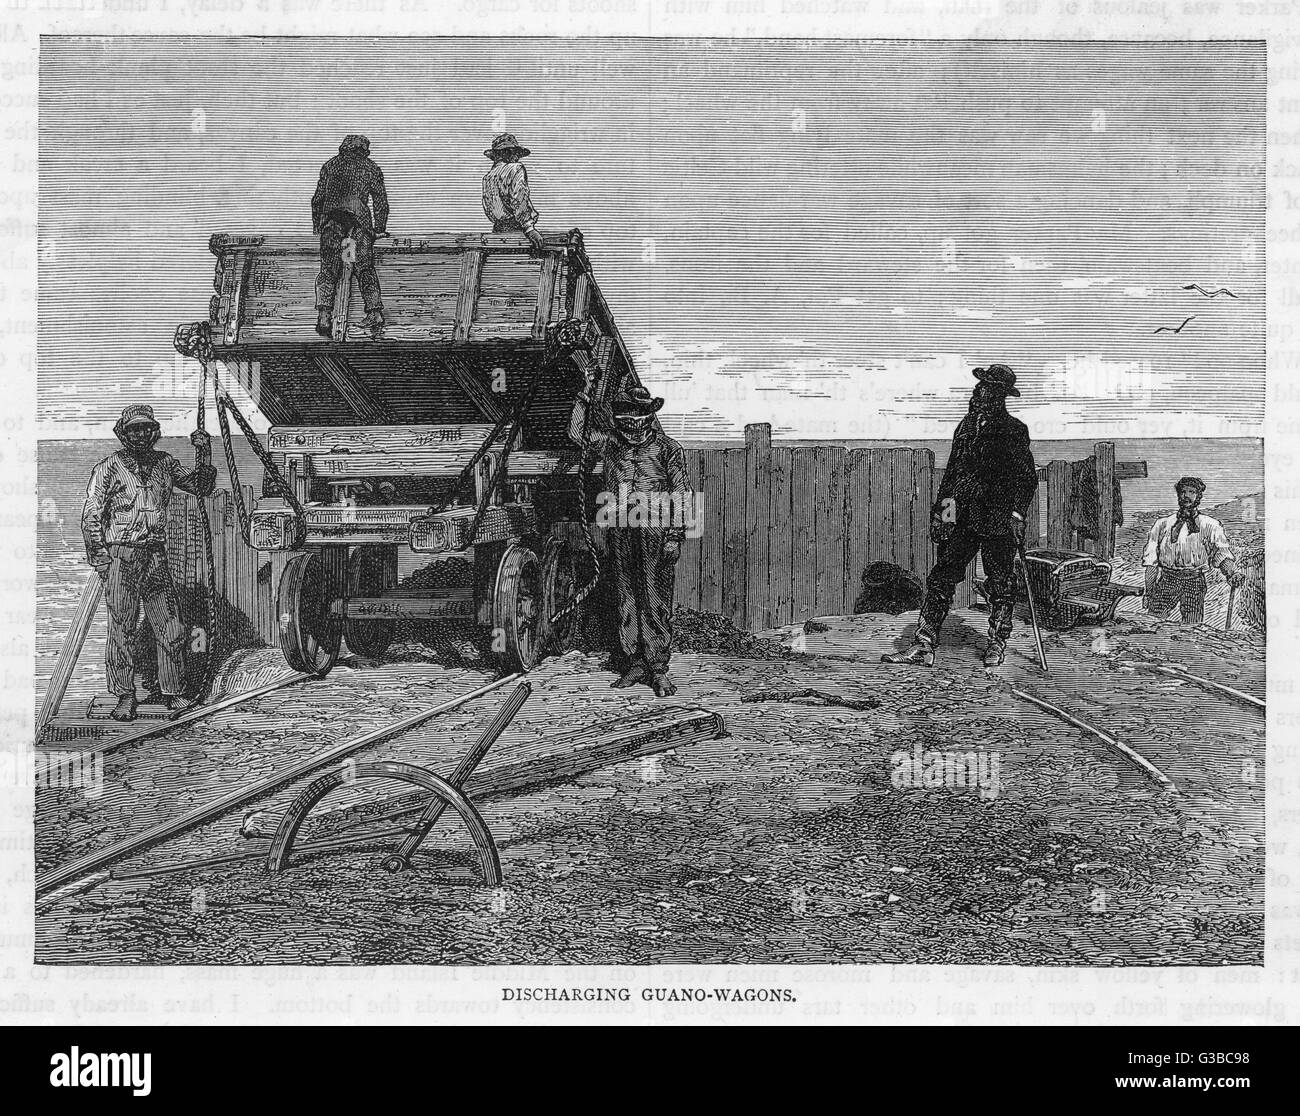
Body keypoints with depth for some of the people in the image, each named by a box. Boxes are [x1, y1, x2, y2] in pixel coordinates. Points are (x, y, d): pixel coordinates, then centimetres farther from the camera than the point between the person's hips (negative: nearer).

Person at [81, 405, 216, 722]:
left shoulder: (165, 463, 11)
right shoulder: (109, 468, -1)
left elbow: (201, 487, 16)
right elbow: (91, 516, -1)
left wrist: (204, 455, 1)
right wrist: (100, 559, -8)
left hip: (156, 556, 4)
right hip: (120, 555, -4)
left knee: (171, 628, 1)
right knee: (121, 629, -2)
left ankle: (174, 693, 11)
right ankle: (125, 698, 7)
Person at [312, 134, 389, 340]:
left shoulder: (331, 165, 23)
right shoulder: (371, 167, 20)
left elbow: (318, 198, 21)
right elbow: (380, 201, 17)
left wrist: (316, 226, 28)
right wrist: (380, 228, 24)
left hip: (332, 217, 1)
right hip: (359, 218, -1)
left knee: (328, 268, -4)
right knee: (365, 268, -2)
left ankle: (324, 314, -18)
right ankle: (375, 313, -16)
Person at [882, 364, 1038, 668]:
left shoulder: (1013, 431, -2)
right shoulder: (966, 426, 15)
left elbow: (1028, 477, -4)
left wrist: (1017, 513, -14)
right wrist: (940, 509, 17)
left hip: (997, 517, -5)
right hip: (961, 517, 5)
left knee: (1000, 582, 4)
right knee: (942, 577, 0)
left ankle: (997, 643, 17)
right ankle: (924, 646, -1)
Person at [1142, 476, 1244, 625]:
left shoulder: (1210, 526, 10)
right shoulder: (1163, 524, 13)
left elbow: (1221, 553, -1)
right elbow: (1150, 560, 10)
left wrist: (1233, 572, -23)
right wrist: (1149, 590, 1)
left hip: (1195, 581, -1)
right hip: (1166, 580, 1)